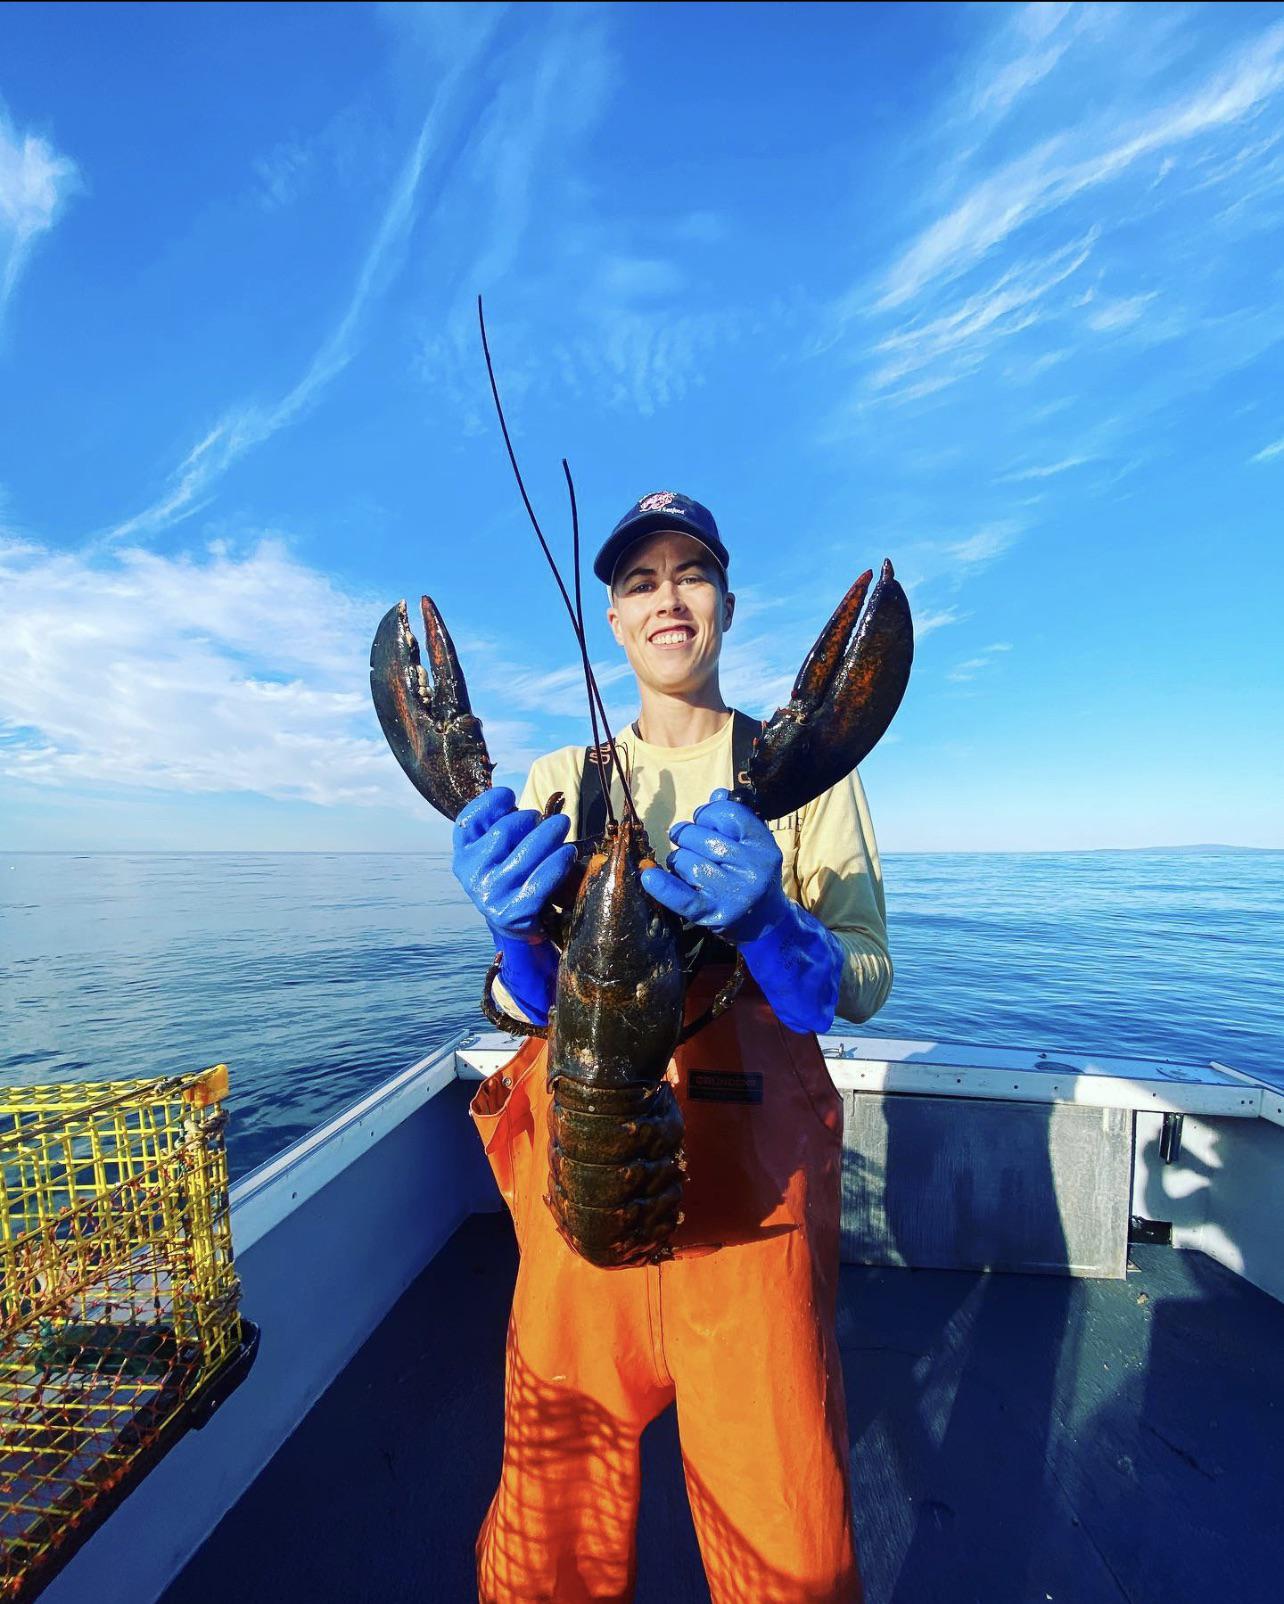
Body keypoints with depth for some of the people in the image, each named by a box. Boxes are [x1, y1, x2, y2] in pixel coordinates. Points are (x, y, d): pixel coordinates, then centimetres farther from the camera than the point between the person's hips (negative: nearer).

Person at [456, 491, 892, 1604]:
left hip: (752, 1180, -1)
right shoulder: (559, 782, 4)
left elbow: (864, 985, -5)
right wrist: (516, 928, -20)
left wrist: (763, 919, -26)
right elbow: (529, 1006, 2)